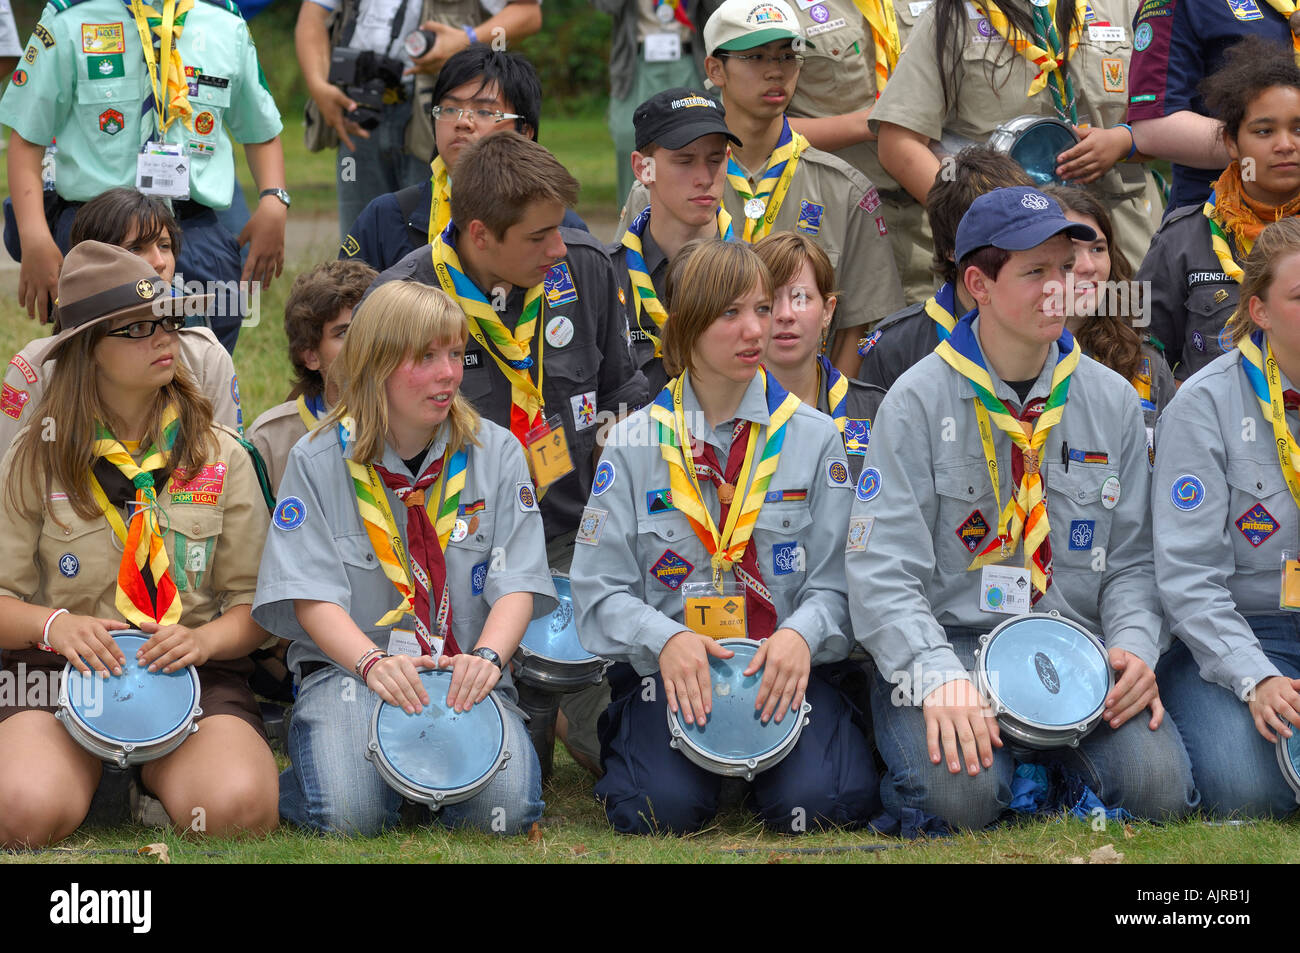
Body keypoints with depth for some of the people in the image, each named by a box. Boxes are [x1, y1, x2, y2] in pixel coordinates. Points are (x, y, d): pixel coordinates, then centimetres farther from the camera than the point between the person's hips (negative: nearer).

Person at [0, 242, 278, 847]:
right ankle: (93, 771, 2)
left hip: (192, 670, 1)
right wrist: (54, 625, -18)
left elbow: (254, 602, 8)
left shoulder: (221, 458, 9)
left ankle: (162, 774, 3)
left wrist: (204, 638, -15)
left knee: (238, 807, -31)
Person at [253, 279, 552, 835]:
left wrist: (487, 655, -22)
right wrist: (374, 662, -25)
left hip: (466, 672, 2)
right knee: (350, 814, -30)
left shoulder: (496, 453, 6)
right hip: (348, 667, -2)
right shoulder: (318, 460, 1)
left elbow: (516, 583, 0)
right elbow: (311, 595, -6)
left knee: (503, 809, -27)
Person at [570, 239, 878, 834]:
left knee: (822, 800, -27)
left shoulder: (813, 438, 7)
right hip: (668, 671, -1)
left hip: (784, 671, 1)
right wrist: (666, 639, -21)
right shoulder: (634, 444, 4)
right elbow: (601, 589, -1)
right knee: (663, 807, -28)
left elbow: (835, 580, 2)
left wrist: (801, 634, -20)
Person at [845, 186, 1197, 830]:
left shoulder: (1111, 401, 10)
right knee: (962, 792, -32)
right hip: (947, 643, -3)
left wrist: (1134, 646, -9)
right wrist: (939, 675, -25)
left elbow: (1132, 557, 12)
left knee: (1158, 786, -23)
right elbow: (881, 570, -10)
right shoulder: (919, 402, -3)